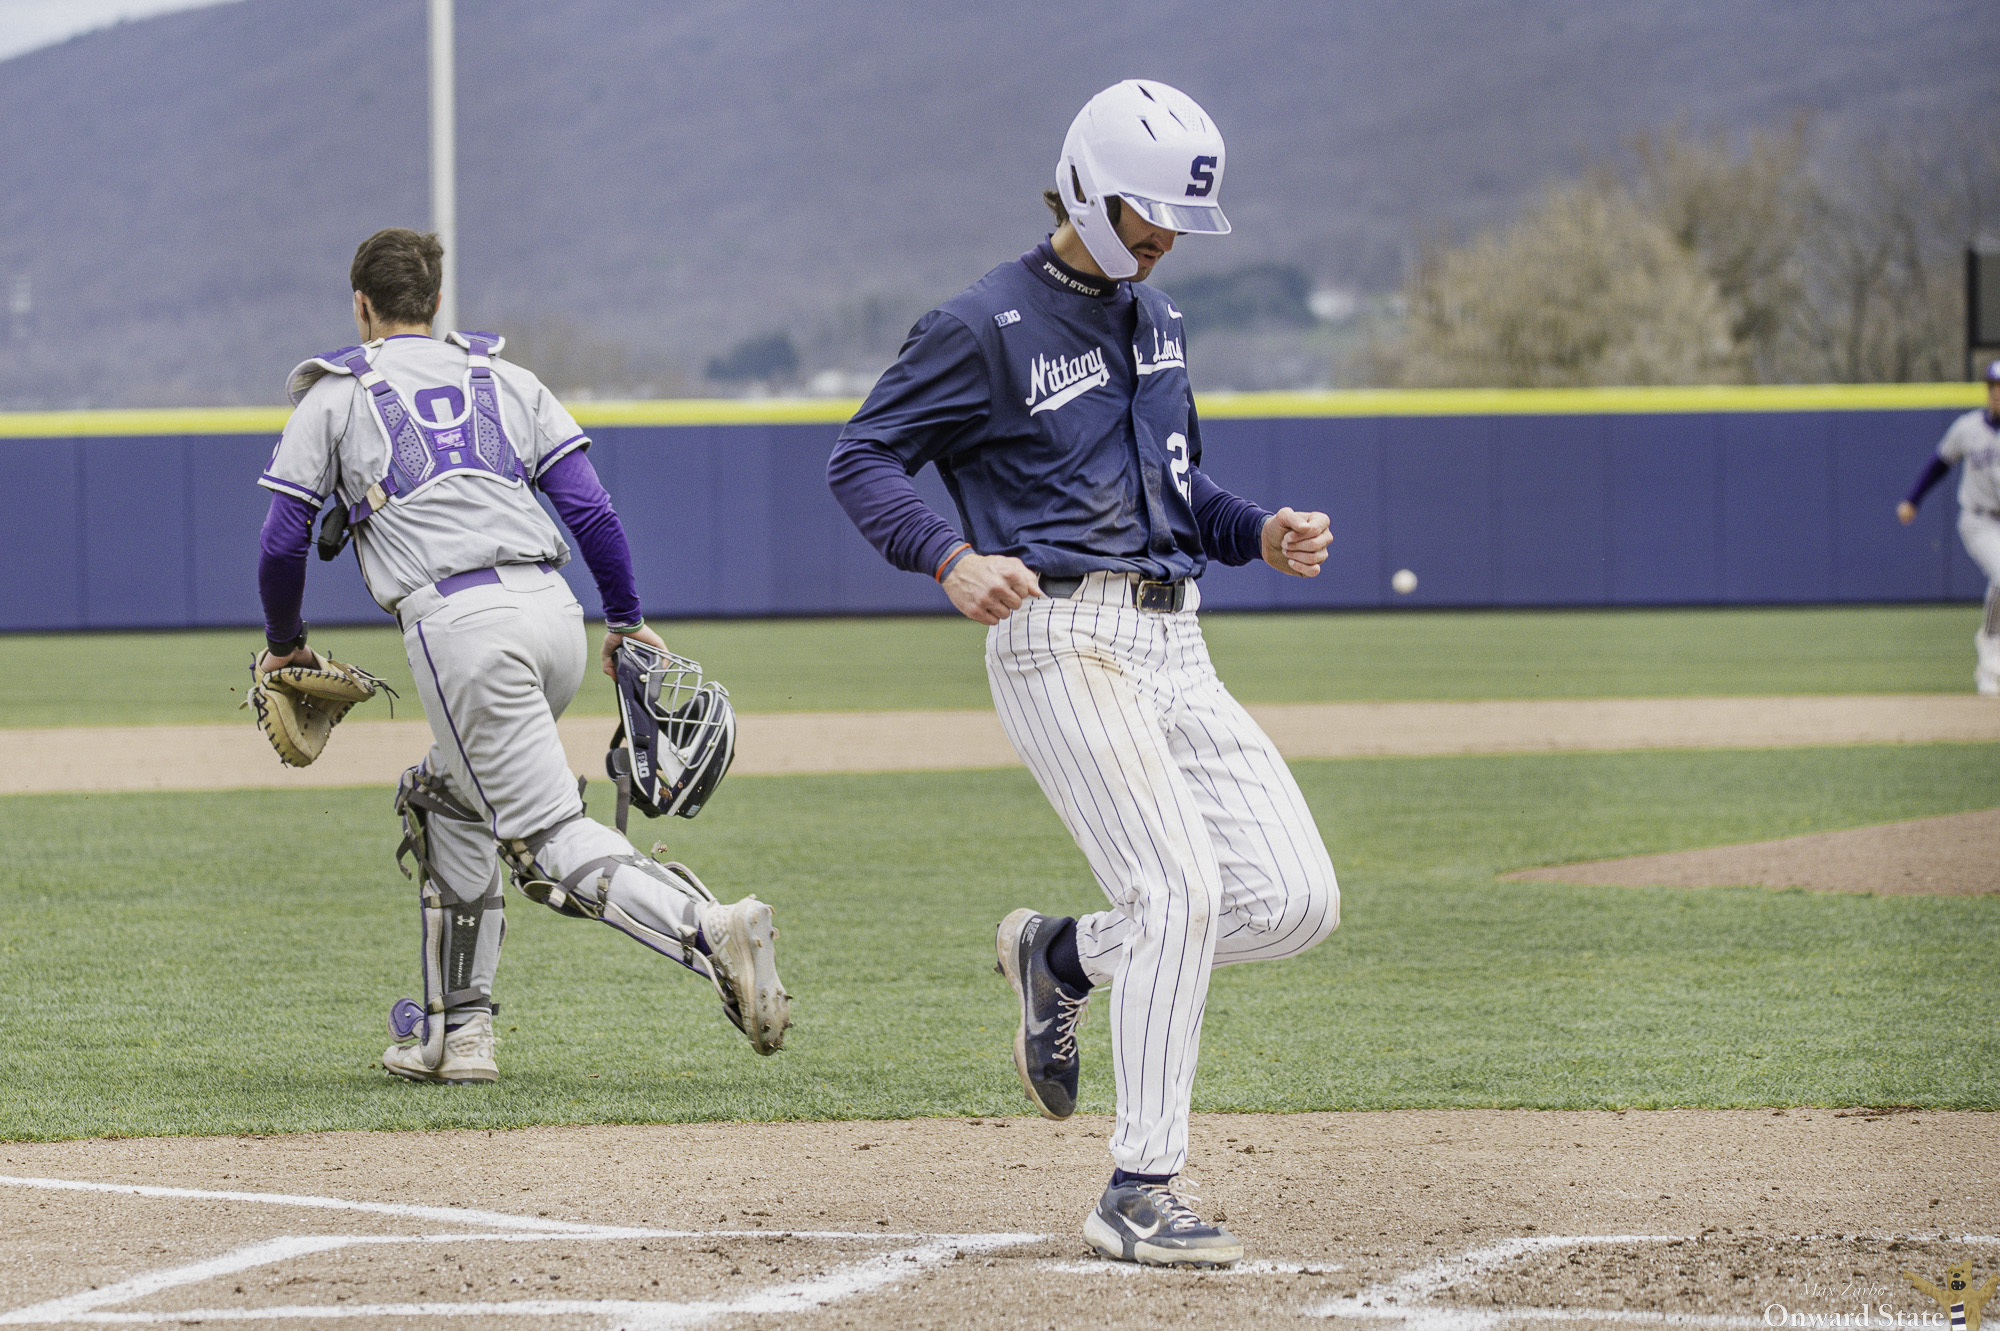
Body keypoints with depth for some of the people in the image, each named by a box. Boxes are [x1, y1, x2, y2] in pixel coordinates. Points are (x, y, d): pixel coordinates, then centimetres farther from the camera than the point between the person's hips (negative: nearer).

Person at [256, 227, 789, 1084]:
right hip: (553, 612, 6)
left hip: (458, 624, -6)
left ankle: (708, 932, -34)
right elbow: (591, 509, 11)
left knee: (550, 836, -9)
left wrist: (285, 644, 25)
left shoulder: (334, 395, 13)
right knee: (448, 799, 24)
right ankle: (456, 1033, 21)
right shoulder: (503, 379, 22)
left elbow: (283, 541, 9)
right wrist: (626, 623, 18)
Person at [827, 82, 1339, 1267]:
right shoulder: (987, 326, -5)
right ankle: (1142, 1193, -13)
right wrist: (951, 559, -21)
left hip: (1174, 645, 8)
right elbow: (863, 459, -4)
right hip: (1063, 637, -8)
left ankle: (1065, 957, 21)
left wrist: (1260, 534, 9)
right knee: (1179, 889, -20)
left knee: (1297, 901, -2)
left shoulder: (1155, 320, 19)